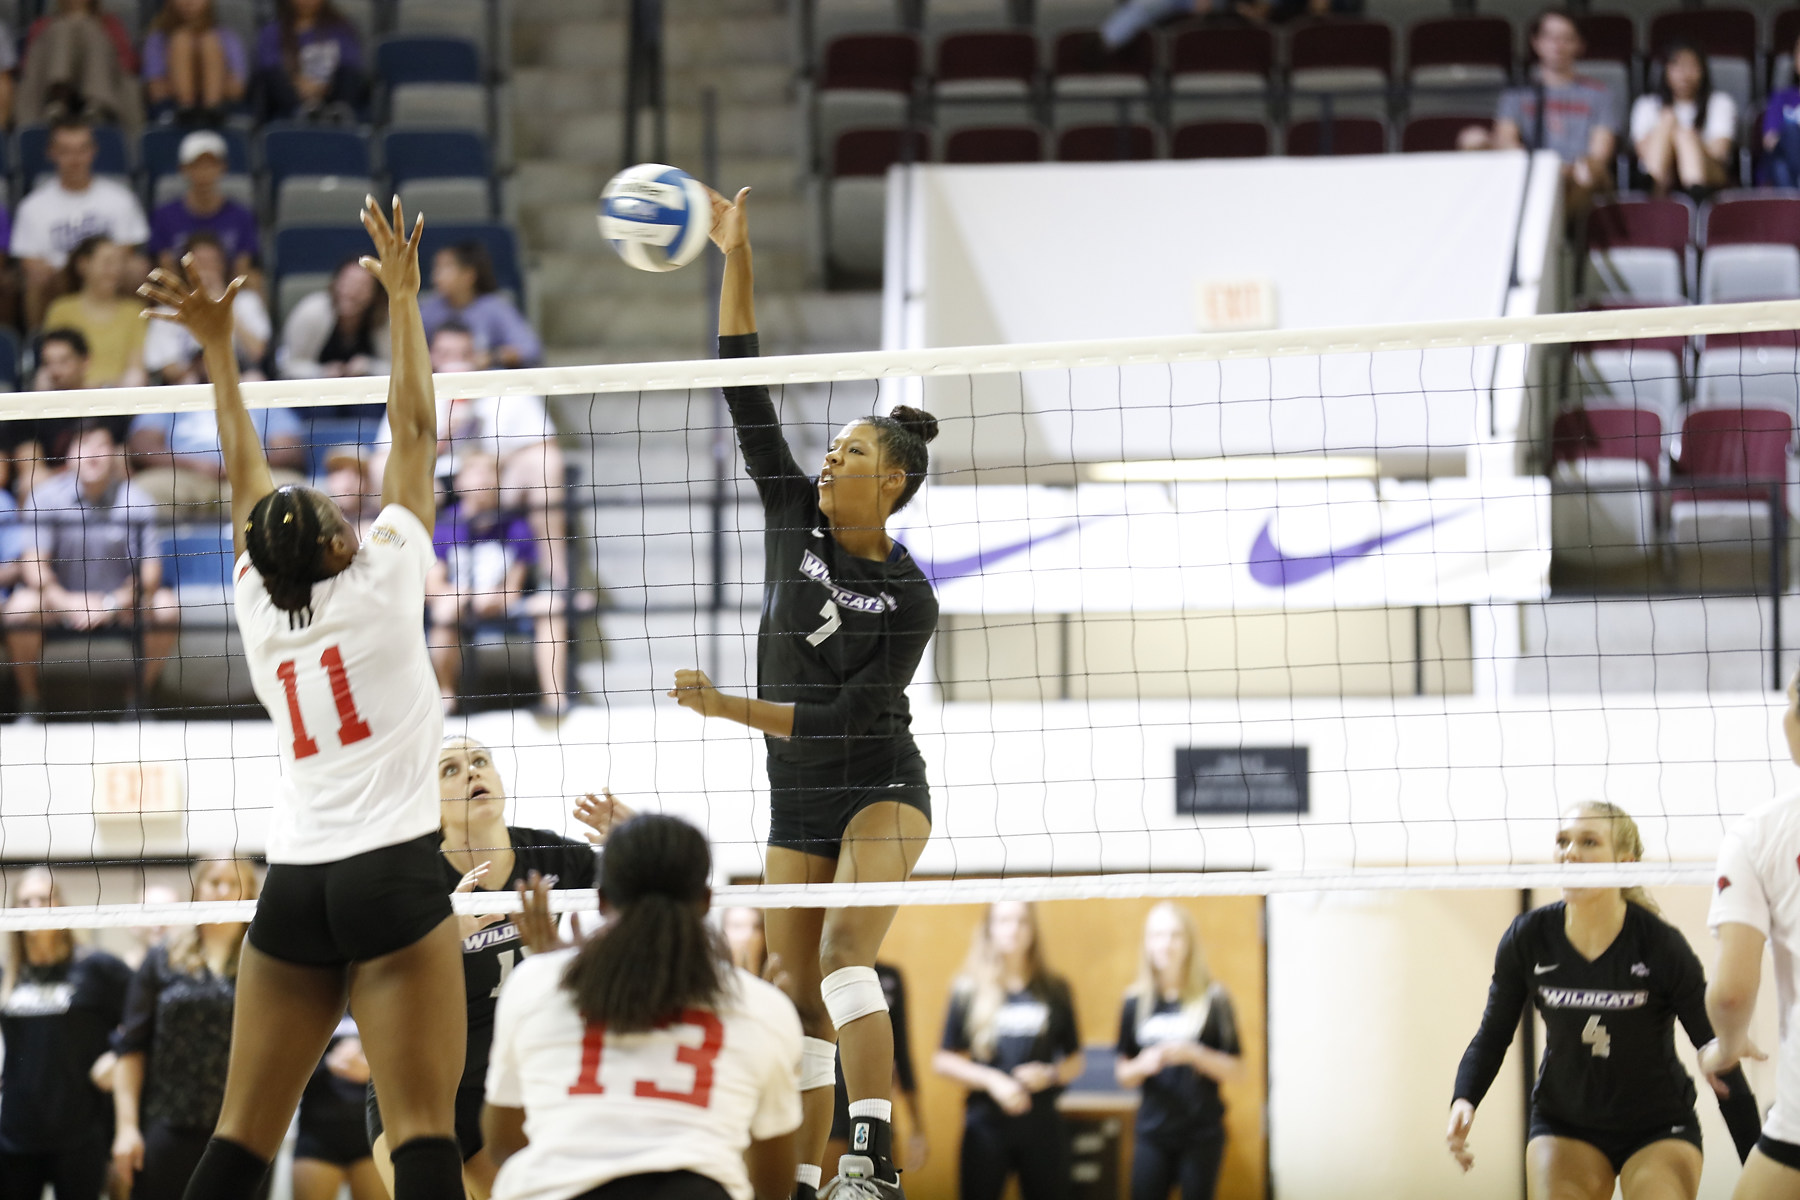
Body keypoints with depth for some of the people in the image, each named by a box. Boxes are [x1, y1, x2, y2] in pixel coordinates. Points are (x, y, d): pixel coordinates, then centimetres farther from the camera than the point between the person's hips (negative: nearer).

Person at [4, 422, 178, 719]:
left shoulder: (134, 501, -9)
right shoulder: (47, 497, -10)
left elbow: (151, 572, -10)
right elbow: (33, 565, -15)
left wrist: (112, 603, -27)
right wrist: (67, 602, -32)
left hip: (120, 598, 1)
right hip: (59, 597, -1)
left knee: (165, 608, -26)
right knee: (21, 607, -32)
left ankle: (138, 698, -3)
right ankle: (29, 701, -9)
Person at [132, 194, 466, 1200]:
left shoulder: (259, 606, 10)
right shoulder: (383, 578, -1)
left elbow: (245, 474, 23)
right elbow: (415, 429, 5)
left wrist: (217, 346, 28)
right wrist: (402, 297, 13)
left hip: (294, 883, 5)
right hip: (393, 874, -5)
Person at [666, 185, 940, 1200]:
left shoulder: (909, 598, -12)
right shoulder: (798, 517, 1)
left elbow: (853, 711, -17)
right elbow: (747, 393, -3)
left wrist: (731, 708, -23)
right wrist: (736, 260, -10)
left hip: (880, 787, -6)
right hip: (798, 803, 6)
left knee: (845, 952, -27)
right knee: (799, 1001, 5)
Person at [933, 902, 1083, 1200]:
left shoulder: (1054, 991, 7)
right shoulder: (969, 991, 3)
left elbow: (1074, 1061, 12)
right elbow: (944, 1061, 3)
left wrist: (1050, 1074, -9)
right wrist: (992, 1080, -12)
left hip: (1042, 1128, 1)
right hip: (987, 1122, -1)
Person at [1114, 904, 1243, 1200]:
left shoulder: (1213, 1000, -2)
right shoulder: (1136, 1003, 6)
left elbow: (1235, 1072, -1)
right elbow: (1122, 1073, 11)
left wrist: (1193, 1054, -18)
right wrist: (1142, 1066, -12)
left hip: (1202, 1136, -2)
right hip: (1153, 1133, 2)